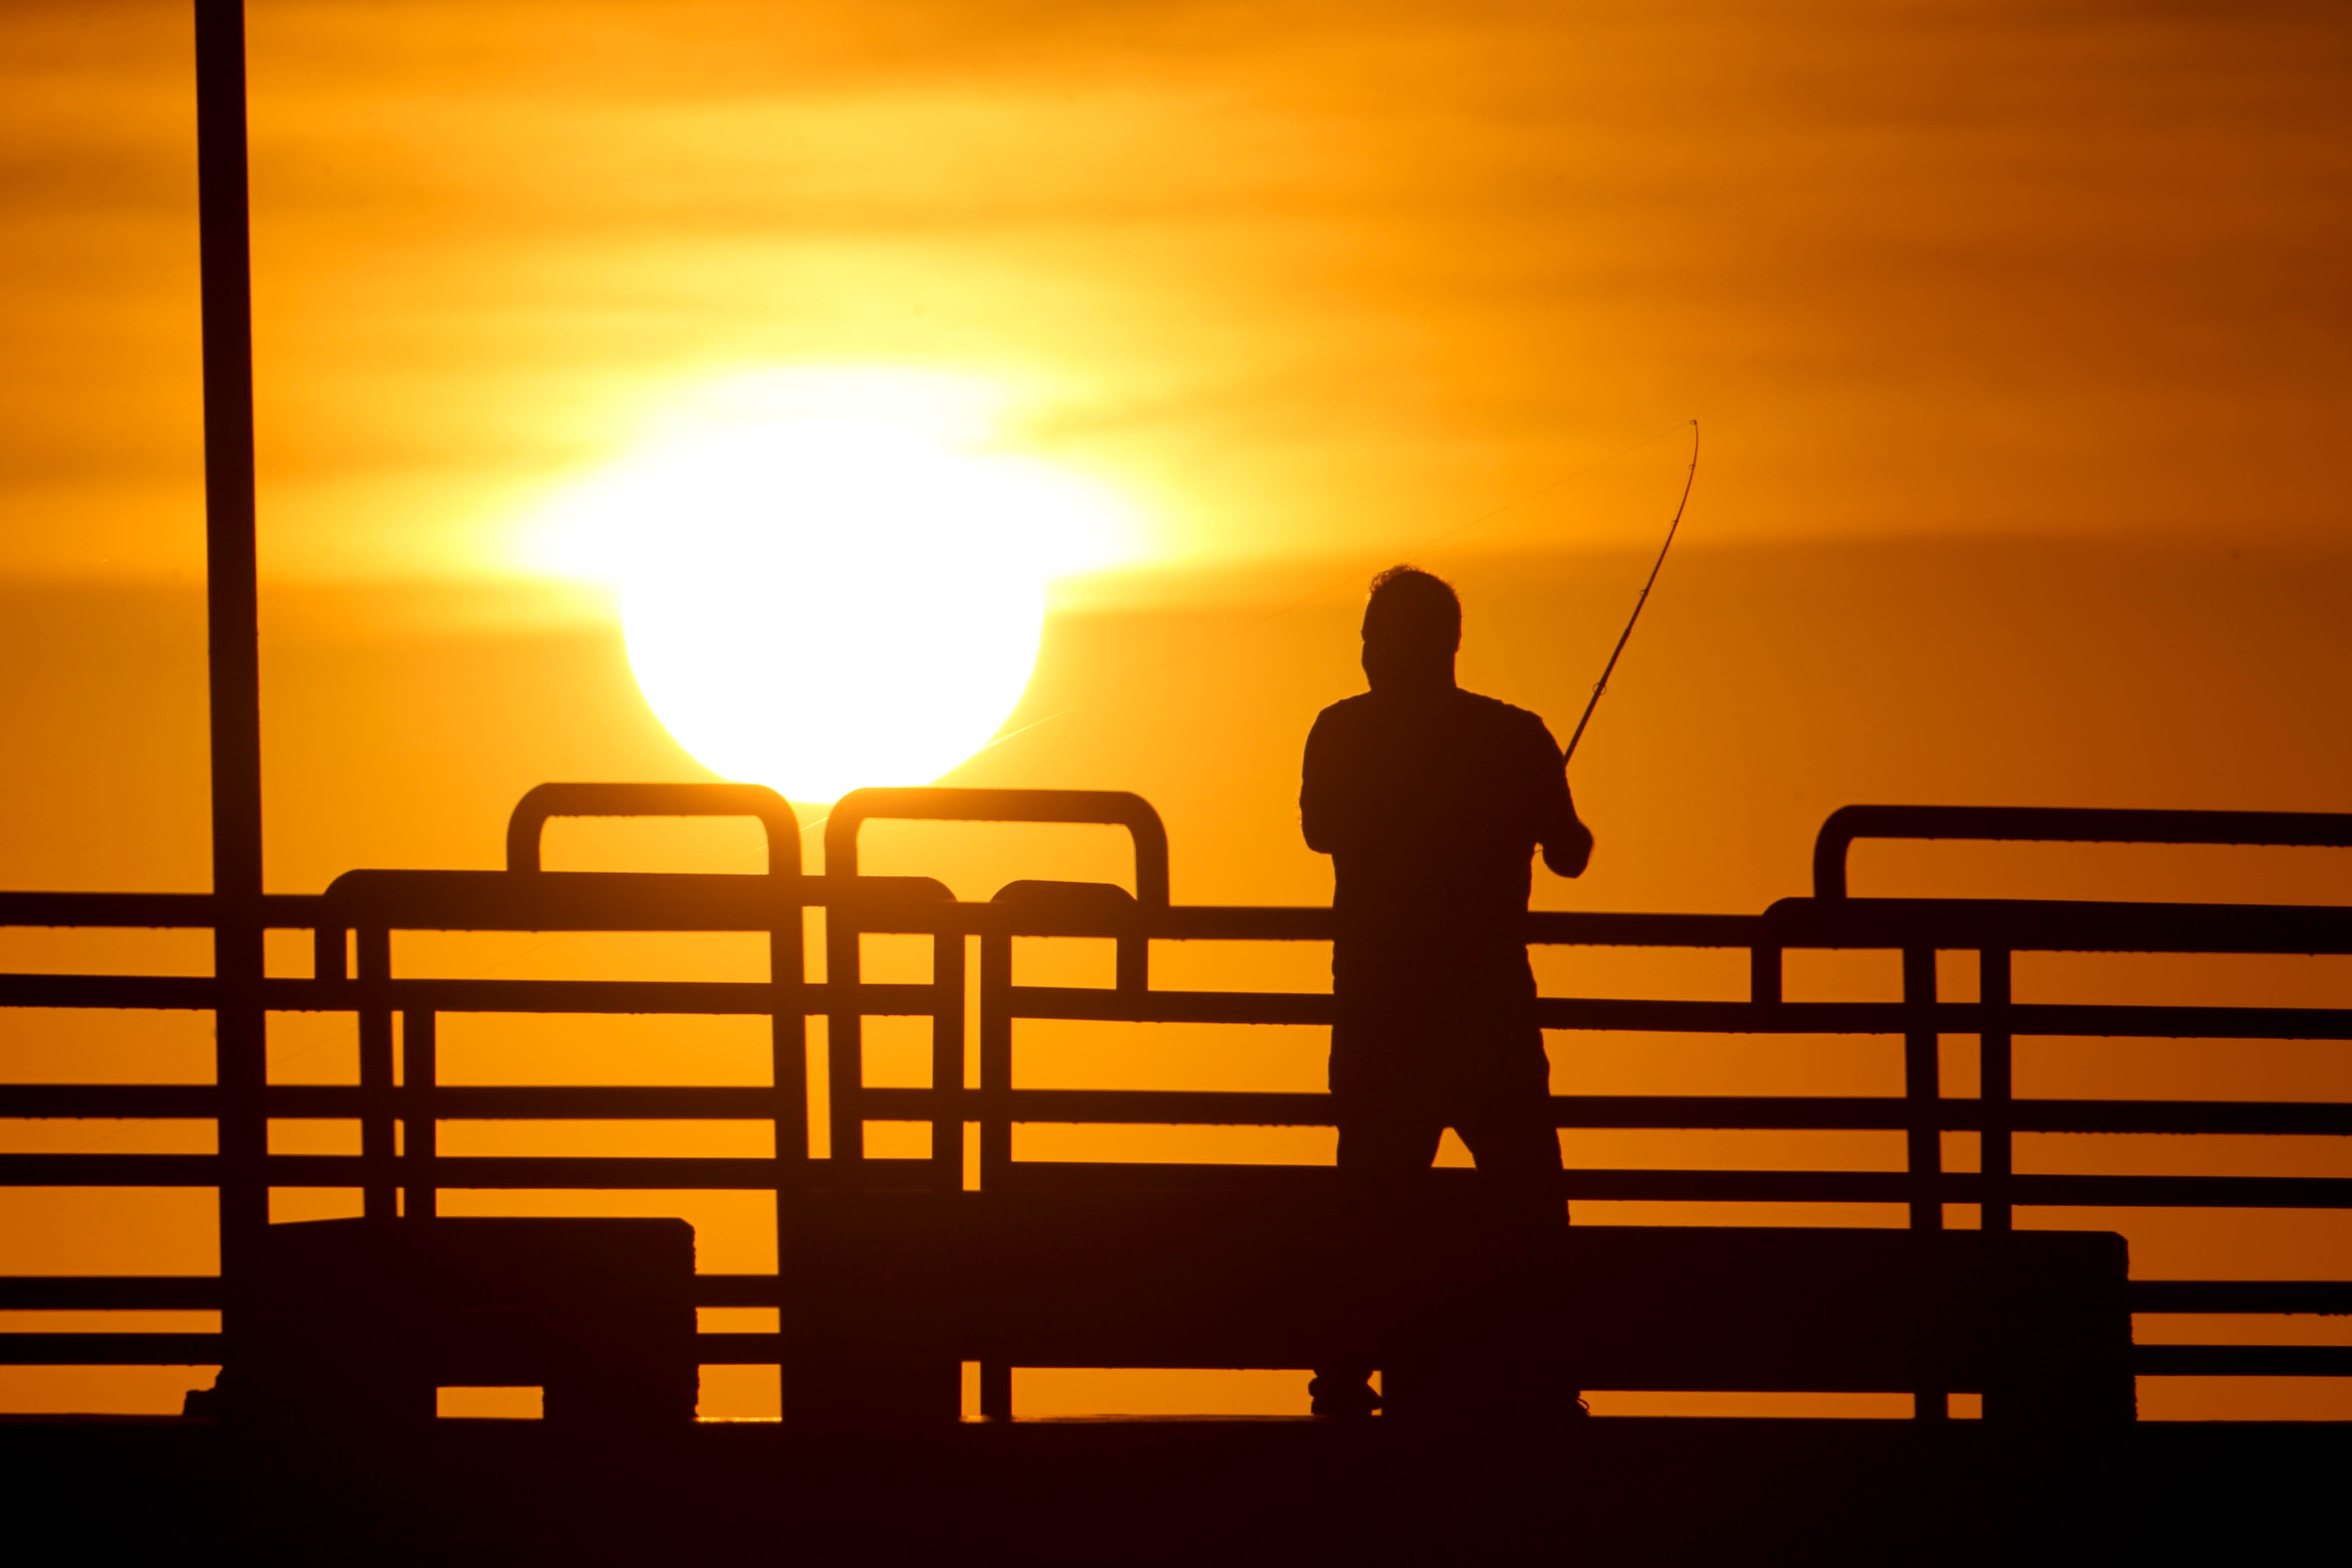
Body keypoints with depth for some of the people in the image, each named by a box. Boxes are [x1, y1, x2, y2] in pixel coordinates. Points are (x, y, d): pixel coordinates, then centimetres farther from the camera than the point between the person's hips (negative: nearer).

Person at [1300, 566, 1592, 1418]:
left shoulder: (1342, 733, -1)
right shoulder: (1515, 737, -3)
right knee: (1529, 1199, 5)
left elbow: (1320, 829, 16)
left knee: (1370, 1193, 8)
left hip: (1377, 1010, 1)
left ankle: (1346, 1378, 2)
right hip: (1490, 1010, -1)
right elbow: (1569, 853, 8)